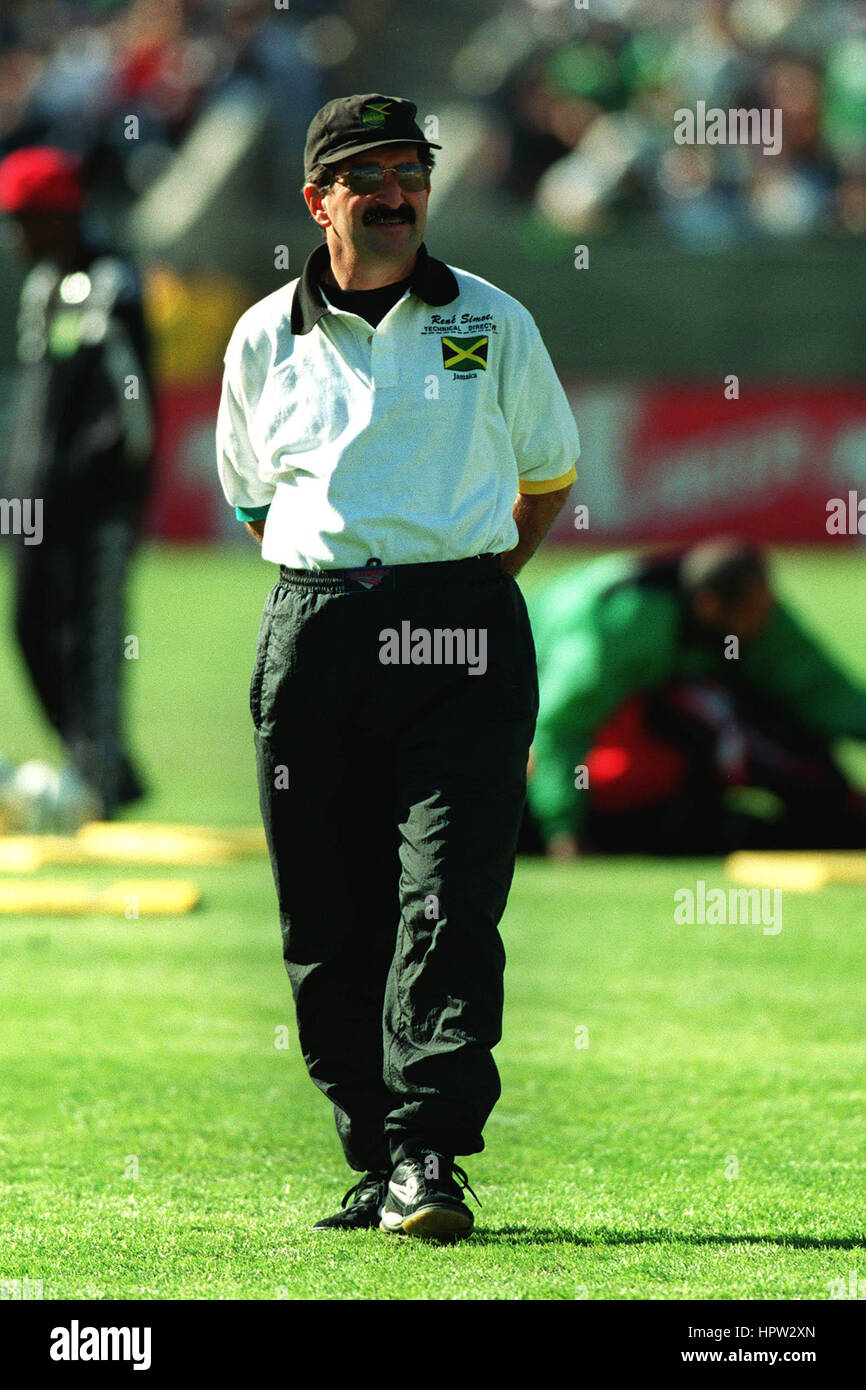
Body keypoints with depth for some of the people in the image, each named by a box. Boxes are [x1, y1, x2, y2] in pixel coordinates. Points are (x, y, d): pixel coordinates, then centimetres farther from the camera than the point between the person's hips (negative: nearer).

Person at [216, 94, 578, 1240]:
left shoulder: (492, 326, 9)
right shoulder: (265, 340, 10)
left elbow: (547, 472, 20)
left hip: (461, 634, -2)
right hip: (311, 631, 2)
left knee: (449, 905, -13)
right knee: (329, 920, 2)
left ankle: (428, 1157, -16)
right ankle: (376, 1158, 10)